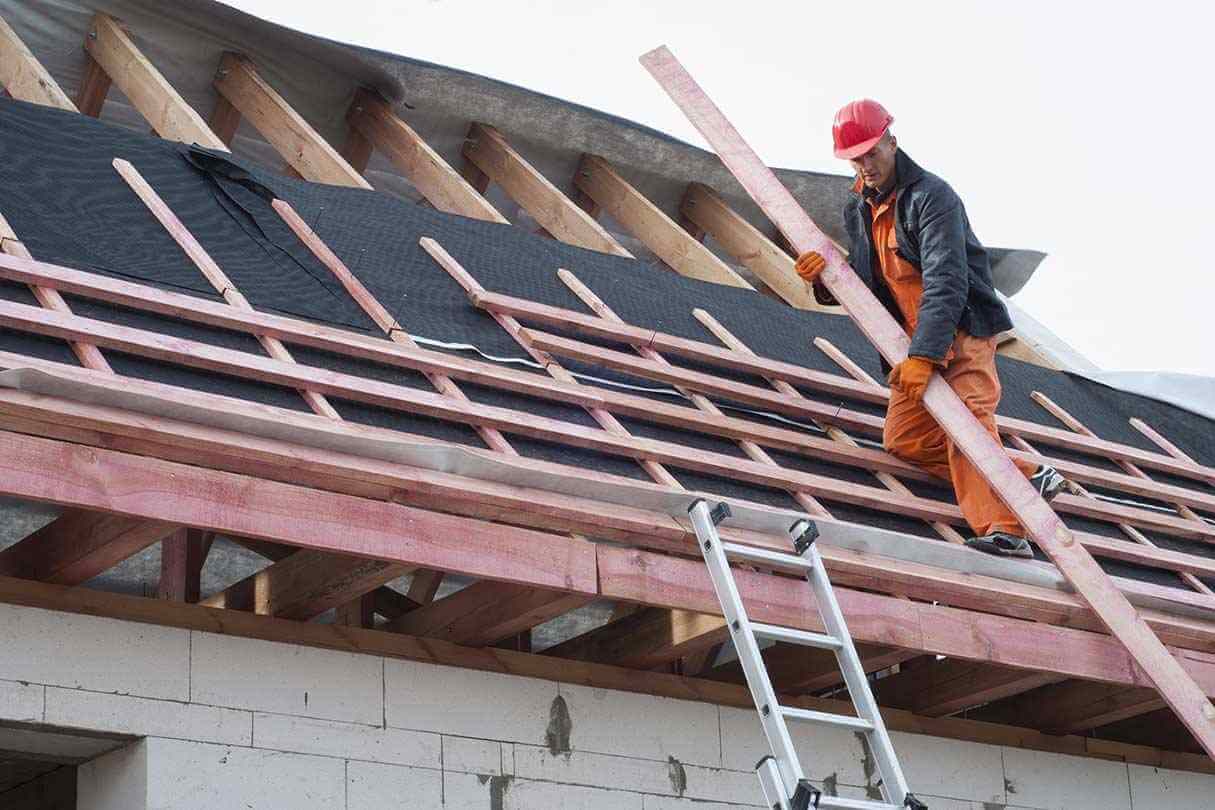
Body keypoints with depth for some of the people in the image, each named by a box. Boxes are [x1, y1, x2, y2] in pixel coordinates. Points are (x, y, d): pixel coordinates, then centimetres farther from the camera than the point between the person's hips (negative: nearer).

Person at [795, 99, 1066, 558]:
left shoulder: (931, 196, -17)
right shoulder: (858, 209, 10)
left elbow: (946, 282, -27)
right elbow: (862, 283, 13)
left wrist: (923, 355, -36)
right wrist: (825, 277, -11)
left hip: (961, 331, -8)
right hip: (913, 343, 8)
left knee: (965, 417, -27)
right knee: (902, 441, -1)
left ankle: (1003, 530, -40)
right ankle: (1024, 476, 0)